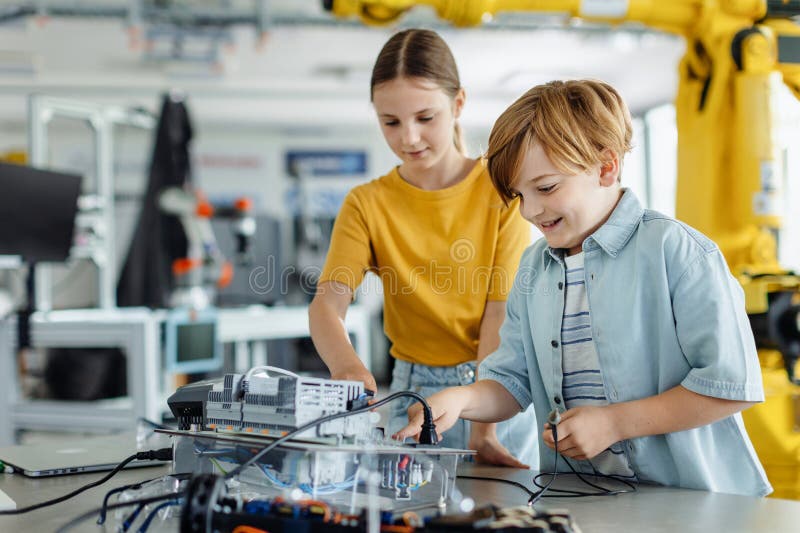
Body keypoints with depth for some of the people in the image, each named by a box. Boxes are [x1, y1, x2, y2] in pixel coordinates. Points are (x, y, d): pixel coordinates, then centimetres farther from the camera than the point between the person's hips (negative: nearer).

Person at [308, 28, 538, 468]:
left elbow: (501, 314, -13)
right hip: (414, 395, 1)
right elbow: (326, 303, -14)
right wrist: (344, 363, -37)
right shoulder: (367, 204, 0)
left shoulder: (501, 190, -4)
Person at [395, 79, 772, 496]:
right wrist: (461, 400, -6)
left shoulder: (674, 249, -8)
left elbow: (732, 383, -11)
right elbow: (512, 382, 16)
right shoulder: (534, 268, 13)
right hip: (576, 494, 4)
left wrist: (613, 422, -10)